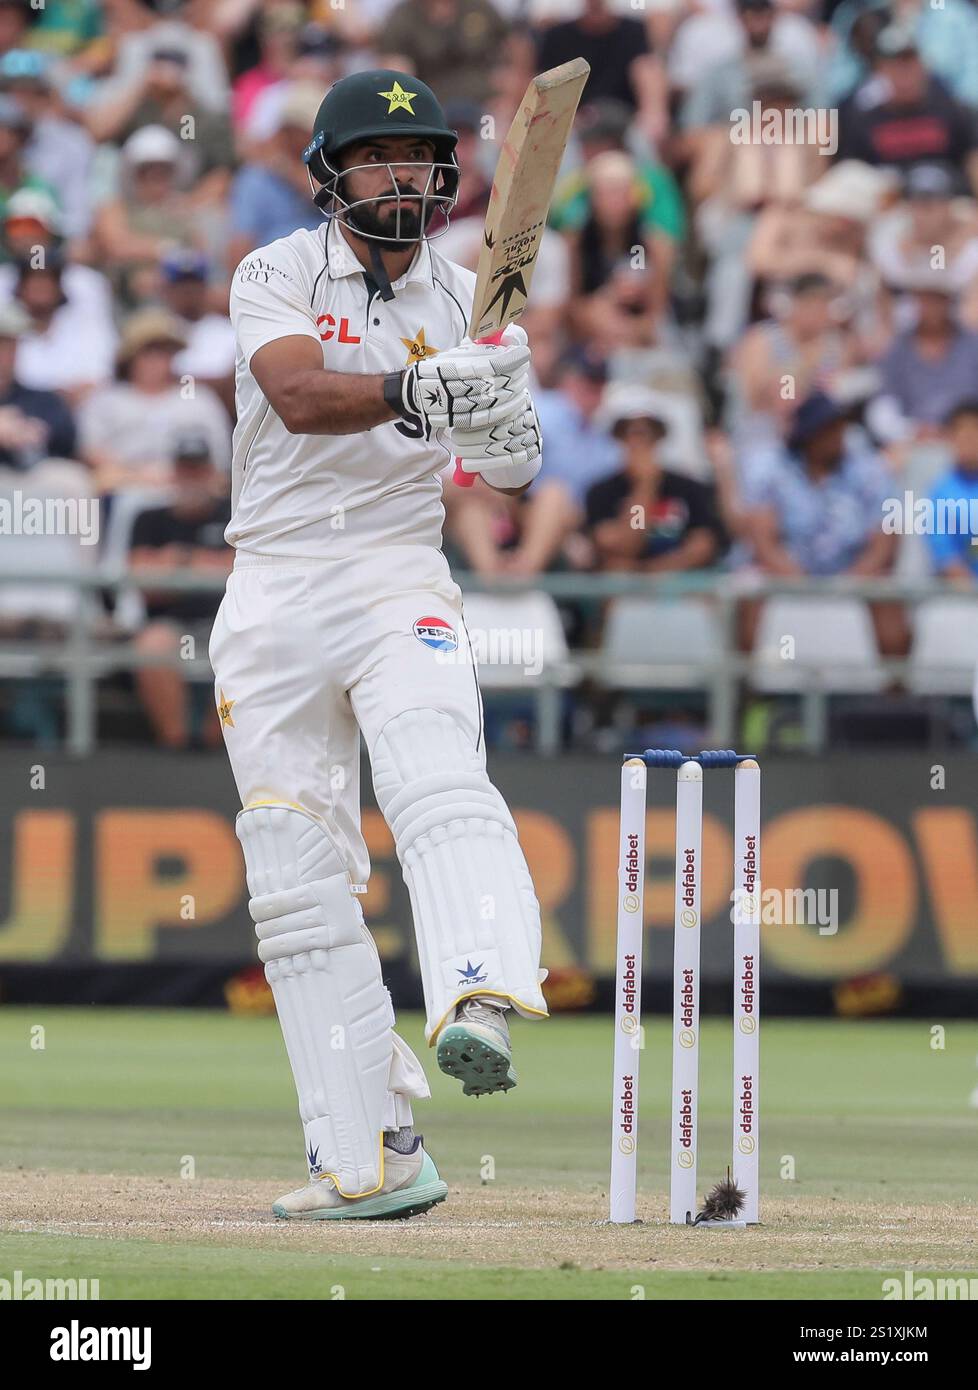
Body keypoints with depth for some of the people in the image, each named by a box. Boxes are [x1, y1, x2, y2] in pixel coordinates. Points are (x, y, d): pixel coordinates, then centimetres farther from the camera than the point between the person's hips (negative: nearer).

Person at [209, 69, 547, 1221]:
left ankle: (480, 1007, -53)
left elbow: (511, 474, -4)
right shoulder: (276, 276, -1)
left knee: (440, 789, -29)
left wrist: (507, 432, -27)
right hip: (272, 598, 0)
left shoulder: (466, 305, 7)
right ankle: (368, 1158, 4)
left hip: (400, 587, 0)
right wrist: (412, 391, -40)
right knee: (297, 884, 0)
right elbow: (302, 398, -22)